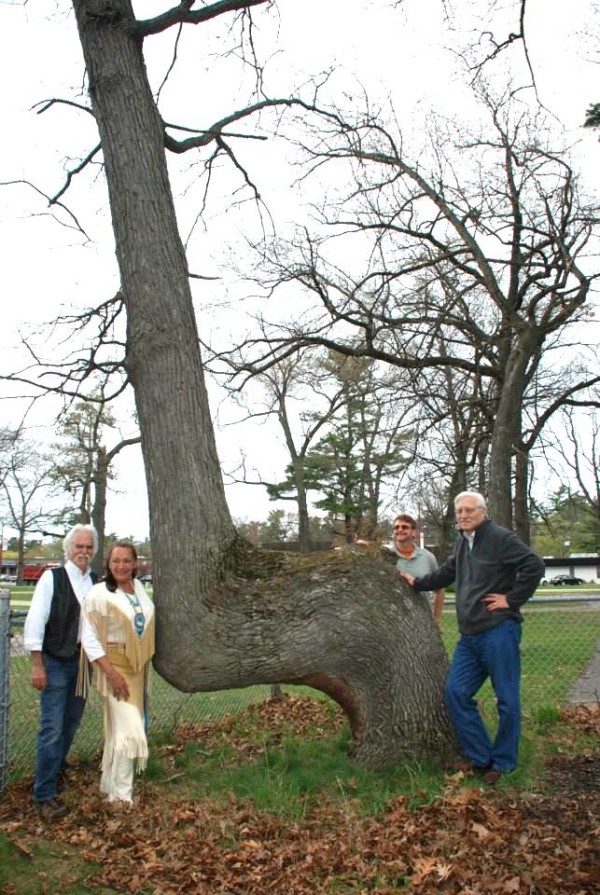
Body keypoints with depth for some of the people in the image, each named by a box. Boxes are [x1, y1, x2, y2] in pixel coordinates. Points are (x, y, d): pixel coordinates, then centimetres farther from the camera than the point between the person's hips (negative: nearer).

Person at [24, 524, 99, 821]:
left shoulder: (96, 582, 2)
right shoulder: (52, 578, -10)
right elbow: (35, 622, -10)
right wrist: (37, 665, -12)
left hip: (84, 662, 5)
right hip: (55, 662, -5)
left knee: (71, 723, 17)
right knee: (52, 728, -5)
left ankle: (57, 767, 41)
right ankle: (44, 794, 7)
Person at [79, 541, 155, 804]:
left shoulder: (139, 587, 3)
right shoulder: (99, 593, -16)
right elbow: (89, 637, -17)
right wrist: (111, 672, -21)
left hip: (137, 667, 6)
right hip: (114, 667, -6)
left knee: (119, 729, 16)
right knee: (129, 730, -8)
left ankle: (109, 785, 31)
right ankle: (121, 794, 7)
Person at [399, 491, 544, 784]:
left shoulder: (500, 538, -11)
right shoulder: (462, 543, 16)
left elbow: (534, 566, -19)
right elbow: (447, 572, 31)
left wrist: (512, 599, -15)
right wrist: (418, 582, 33)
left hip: (498, 632, -8)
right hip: (469, 636, 9)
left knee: (507, 699, 3)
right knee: (456, 693, 8)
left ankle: (502, 762, 19)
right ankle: (479, 756, 21)